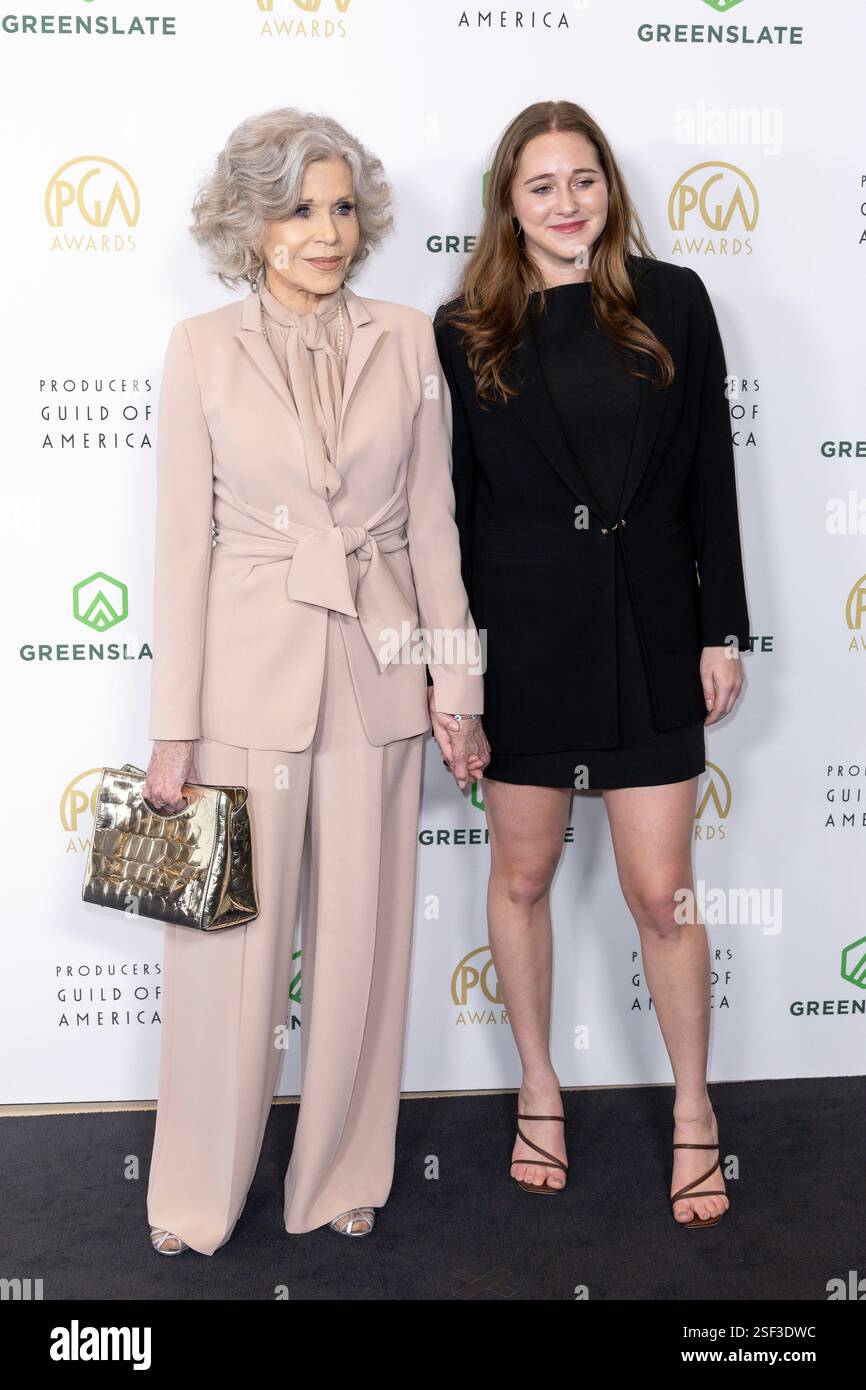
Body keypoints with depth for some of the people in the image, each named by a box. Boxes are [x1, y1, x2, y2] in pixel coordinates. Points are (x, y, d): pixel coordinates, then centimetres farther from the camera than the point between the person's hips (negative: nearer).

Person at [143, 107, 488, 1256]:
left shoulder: (407, 342, 4)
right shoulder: (203, 349, -1)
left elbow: (432, 525, 6)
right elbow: (184, 543, -2)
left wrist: (455, 686, 3)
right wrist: (174, 727, -5)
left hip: (376, 675, 2)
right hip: (249, 674, -1)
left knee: (363, 939, 11)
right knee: (234, 944, 7)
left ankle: (343, 1176, 32)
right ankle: (198, 1194, 28)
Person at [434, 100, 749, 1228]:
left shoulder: (673, 302, 3)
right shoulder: (466, 330, 2)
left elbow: (710, 476, 3)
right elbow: (452, 503, 2)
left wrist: (723, 629, 0)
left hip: (649, 630, 0)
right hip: (520, 633, 1)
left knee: (662, 891, 3)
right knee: (523, 873, 12)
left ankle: (693, 1110, 25)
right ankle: (539, 1092, 33)